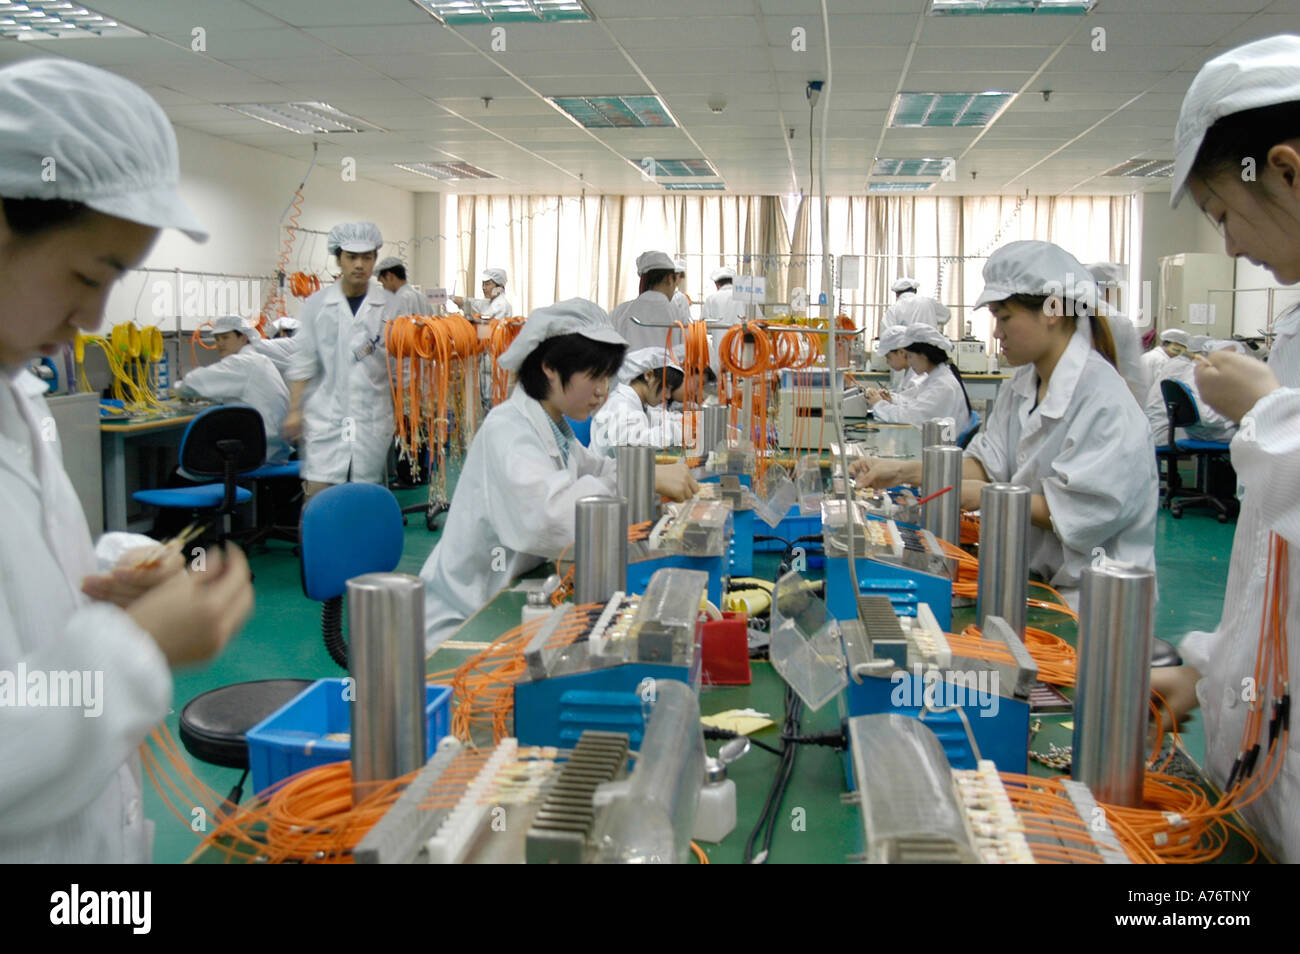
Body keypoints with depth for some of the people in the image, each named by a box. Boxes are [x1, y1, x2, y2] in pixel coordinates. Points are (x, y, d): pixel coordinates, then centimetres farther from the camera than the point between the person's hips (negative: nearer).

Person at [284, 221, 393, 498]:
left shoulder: (388, 306, 4)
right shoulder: (317, 304, 5)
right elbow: (302, 362, 6)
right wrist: (294, 410, 1)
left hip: (372, 420, 0)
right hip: (325, 418, 0)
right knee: (318, 492, -4)